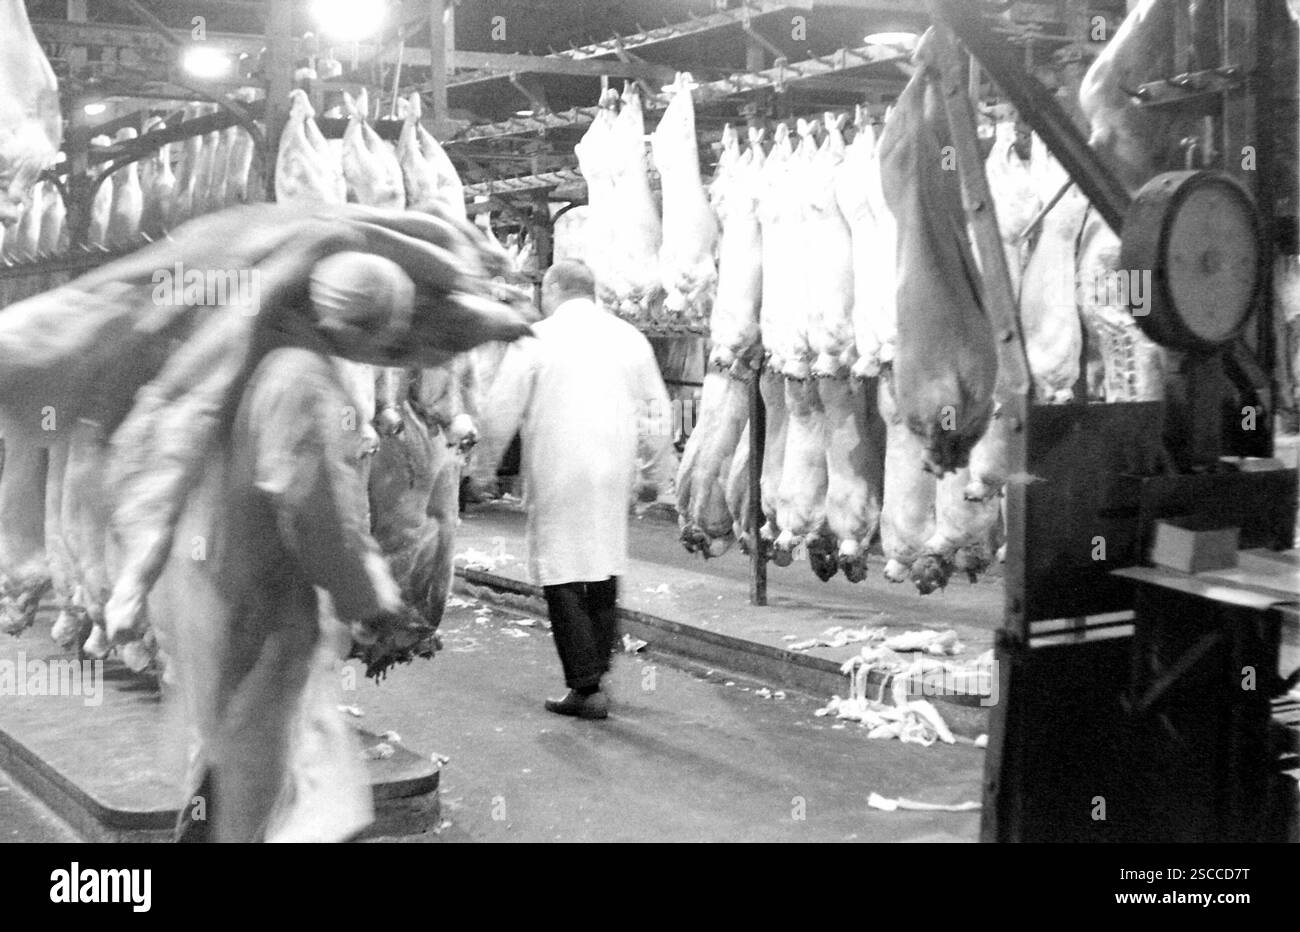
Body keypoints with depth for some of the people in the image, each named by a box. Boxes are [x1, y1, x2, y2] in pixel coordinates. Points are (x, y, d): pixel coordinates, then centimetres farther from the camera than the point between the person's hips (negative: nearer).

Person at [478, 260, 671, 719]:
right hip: (615, 474, 5)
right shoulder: (631, 338, 8)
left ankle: (585, 688, -1)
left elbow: (499, 413, -5)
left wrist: (488, 460, 11)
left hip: (557, 474, -5)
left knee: (563, 578, 1)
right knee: (603, 568, 17)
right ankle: (597, 668, 24)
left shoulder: (536, 340, -6)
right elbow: (657, 411, 13)